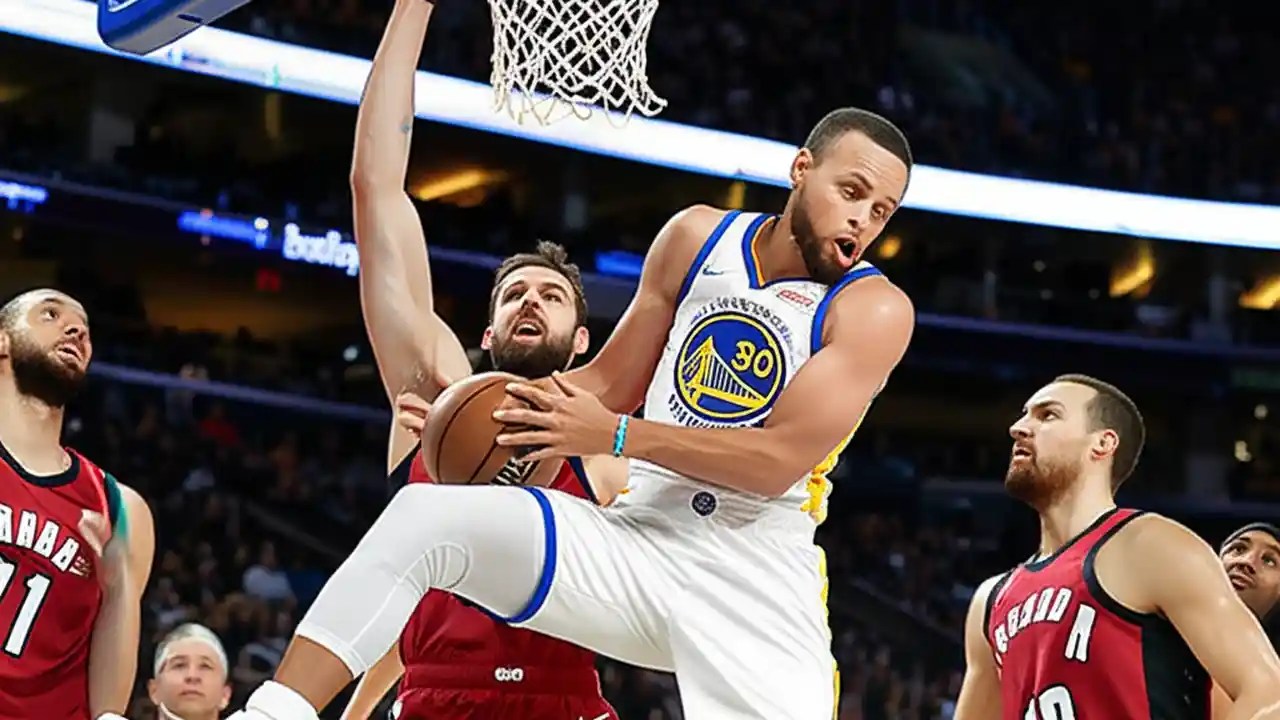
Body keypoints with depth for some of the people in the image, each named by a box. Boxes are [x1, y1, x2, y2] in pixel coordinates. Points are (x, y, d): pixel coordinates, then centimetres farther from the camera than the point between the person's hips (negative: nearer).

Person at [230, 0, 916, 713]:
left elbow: (781, 458, -16)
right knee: (429, 516, -16)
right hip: (636, 539, 4)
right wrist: (525, 401, -1)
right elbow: (611, 382, 18)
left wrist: (613, 435, -18)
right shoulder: (698, 238, 8)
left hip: (755, 583, -3)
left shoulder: (874, 310, -7)